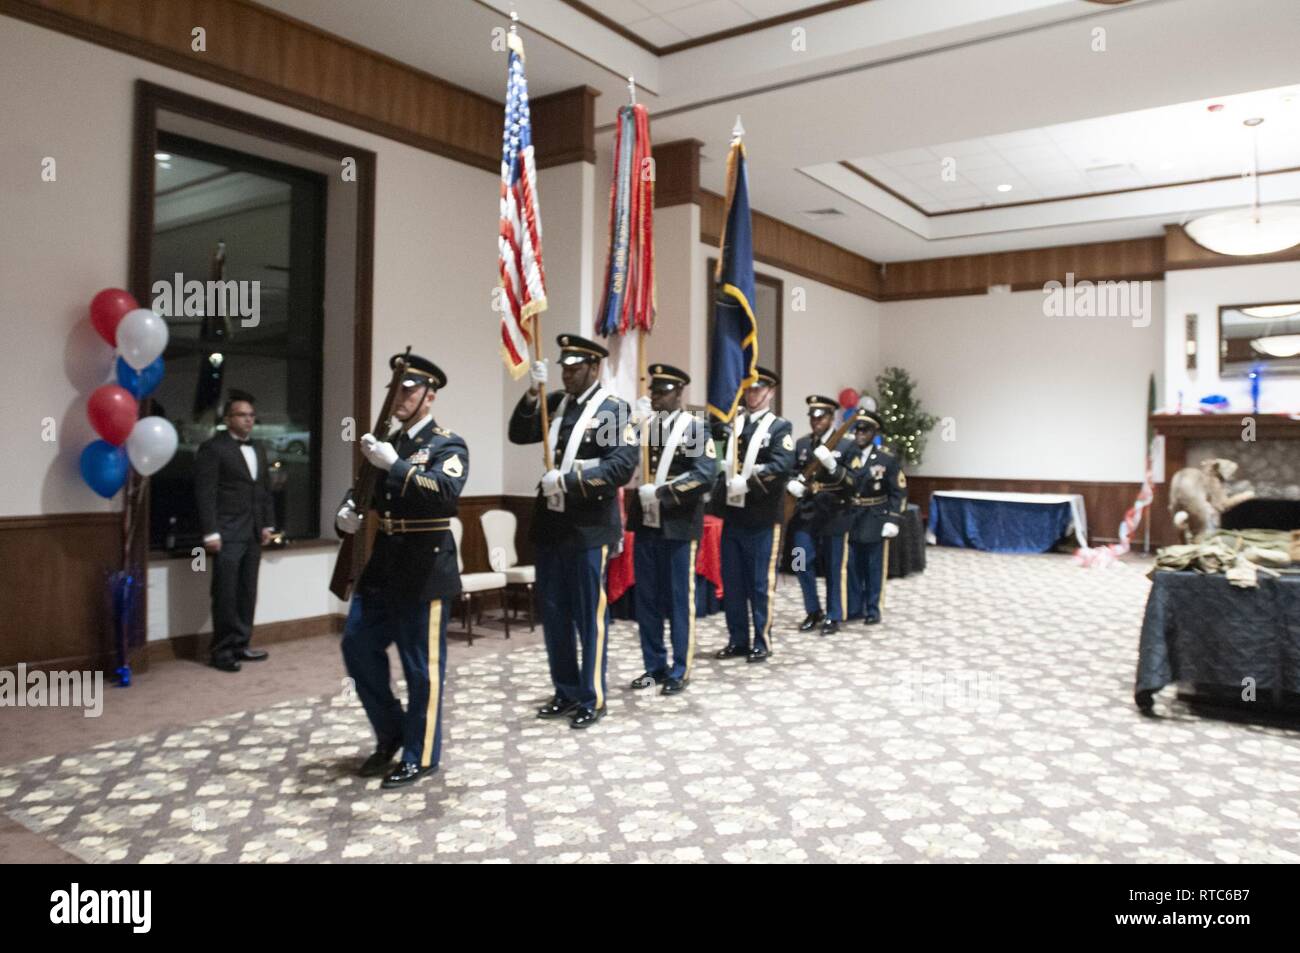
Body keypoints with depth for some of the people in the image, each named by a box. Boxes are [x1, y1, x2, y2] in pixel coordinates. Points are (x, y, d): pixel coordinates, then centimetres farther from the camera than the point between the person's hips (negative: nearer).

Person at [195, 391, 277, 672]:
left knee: (247, 591, 9)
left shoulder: (258, 448, 17)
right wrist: (210, 532, -15)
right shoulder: (212, 448, -4)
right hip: (227, 532, -6)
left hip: (253, 532, 6)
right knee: (225, 594, -2)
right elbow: (205, 493, -10)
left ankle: (241, 645, 18)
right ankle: (222, 650, 7)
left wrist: (268, 524, 10)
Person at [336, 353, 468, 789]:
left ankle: (420, 756, 17)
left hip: (424, 568, -7)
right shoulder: (387, 442, 13)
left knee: (422, 665, 2)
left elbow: (448, 492, -26)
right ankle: (390, 734, 29)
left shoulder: (448, 446, -7)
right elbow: (365, 490, 20)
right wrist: (350, 512, -3)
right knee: (358, 646, 10)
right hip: (383, 563, 7)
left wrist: (395, 464, -30)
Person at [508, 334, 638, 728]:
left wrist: (567, 481, -21)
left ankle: (592, 700, 14)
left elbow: (624, 465, -19)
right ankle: (566, 692, 27)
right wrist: (532, 393, -5)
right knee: (554, 614, 13)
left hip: (589, 528, -7)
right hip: (551, 523, 7)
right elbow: (519, 435, 8)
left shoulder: (612, 409, -9)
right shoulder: (556, 403, 11)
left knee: (589, 616, 2)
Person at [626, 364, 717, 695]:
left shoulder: (695, 427, -6)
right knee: (646, 599, 10)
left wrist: (659, 492, -19)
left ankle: (680, 671, 13)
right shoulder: (642, 424, 11)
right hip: (645, 525, 5)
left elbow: (705, 474, -18)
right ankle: (655, 666, 22)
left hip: (678, 527, -5)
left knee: (679, 599, 3)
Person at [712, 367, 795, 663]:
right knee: (731, 582, 10)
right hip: (732, 515, 5)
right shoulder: (731, 424, 13)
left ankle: (762, 642, 13)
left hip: (762, 519, -5)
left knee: (760, 583, 2)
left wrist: (747, 482, -22)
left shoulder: (780, 427, -1)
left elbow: (782, 465, -17)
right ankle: (737, 640, 21)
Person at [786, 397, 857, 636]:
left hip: (834, 514, -4)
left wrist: (832, 466, -24)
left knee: (834, 567, 4)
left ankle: (833, 617, 16)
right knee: (802, 563, 3)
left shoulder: (847, 445, -3)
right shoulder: (801, 444, 10)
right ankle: (813, 612, 20)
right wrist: (791, 484, -8)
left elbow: (855, 482, -9)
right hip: (806, 512, 4)